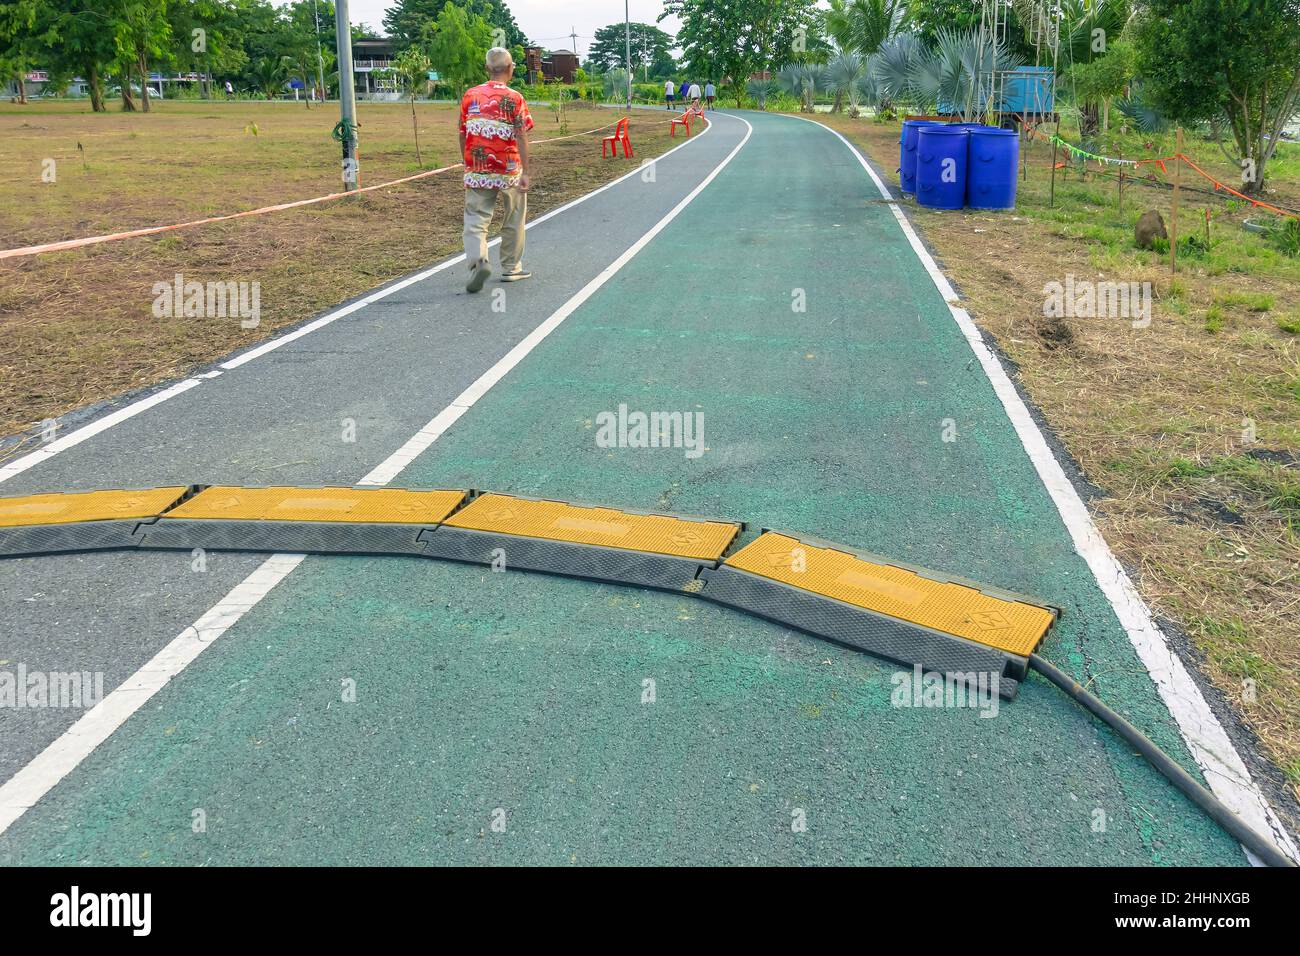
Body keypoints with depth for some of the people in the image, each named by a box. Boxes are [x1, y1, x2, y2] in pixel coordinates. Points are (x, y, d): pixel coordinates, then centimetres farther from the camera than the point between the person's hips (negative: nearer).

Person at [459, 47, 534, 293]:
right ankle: (511, 268, 24)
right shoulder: (514, 99, -6)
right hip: (508, 171, -2)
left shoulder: (470, 96, 5)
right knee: (513, 220, 15)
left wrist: (467, 166, 23)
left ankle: (478, 260, -25)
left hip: (476, 171, 2)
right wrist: (525, 172, -11)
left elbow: (463, 135, 11)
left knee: (475, 219, 0)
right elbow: (521, 137, -12)